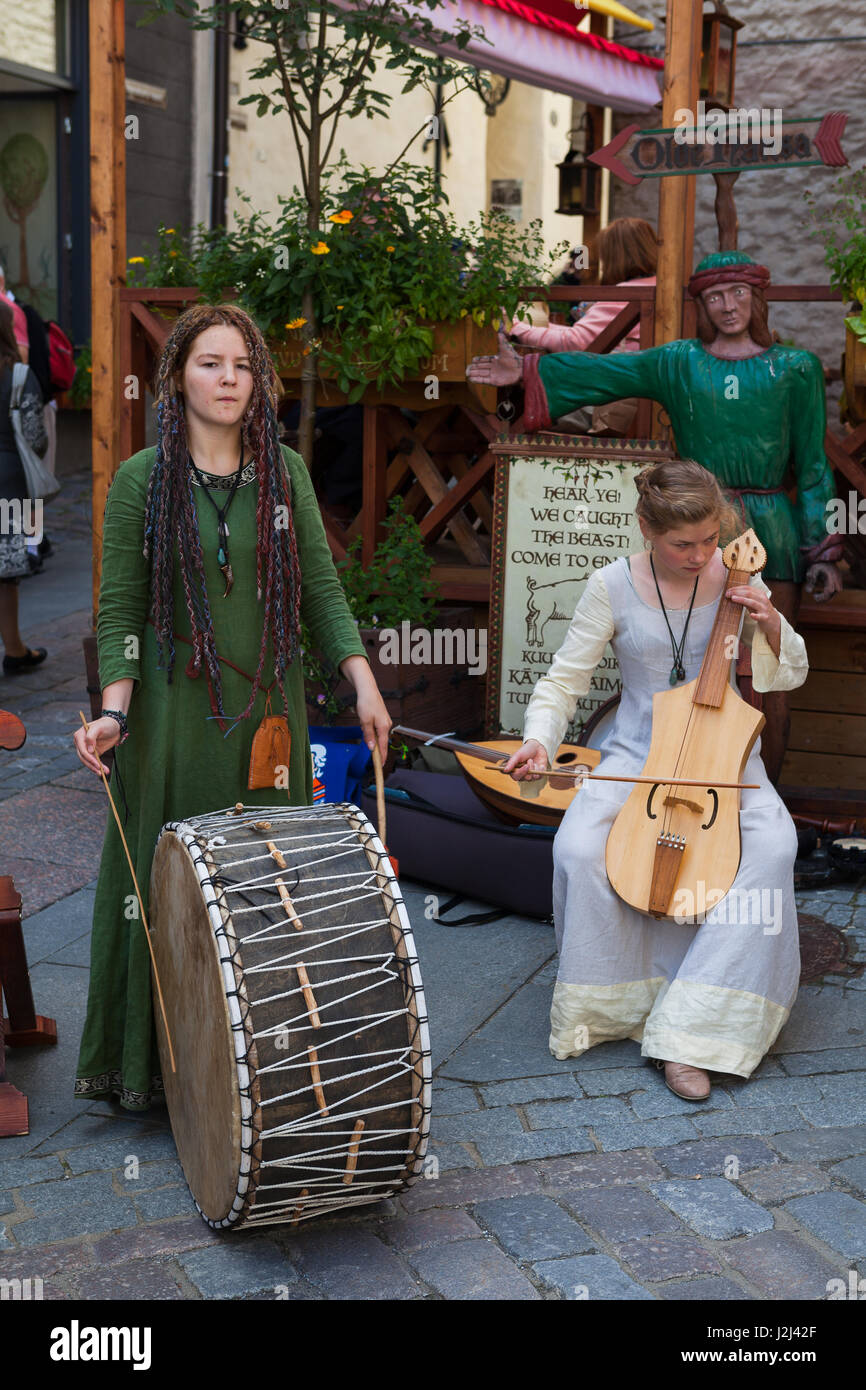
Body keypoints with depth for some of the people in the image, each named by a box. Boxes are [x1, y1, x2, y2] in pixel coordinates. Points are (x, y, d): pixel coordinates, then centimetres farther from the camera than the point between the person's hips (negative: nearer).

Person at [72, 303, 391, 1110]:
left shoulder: (286, 474, 6)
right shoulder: (140, 480, -1)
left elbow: (322, 590, 5)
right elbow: (118, 611, -2)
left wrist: (362, 681, -7)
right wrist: (114, 711, -14)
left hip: (267, 711, 2)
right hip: (174, 717, -2)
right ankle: (149, 1063, 20)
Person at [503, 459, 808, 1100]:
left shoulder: (734, 574, -2)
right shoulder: (612, 587, -6)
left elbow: (788, 676, 7)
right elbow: (564, 681, -1)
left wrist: (770, 626, -14)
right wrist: (539, 739, -20)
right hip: (637, 754, 0)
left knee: (771, 846, -30)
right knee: (578, 847, -30)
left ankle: (692, 1031, -25)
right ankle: (613, 1004, -5)